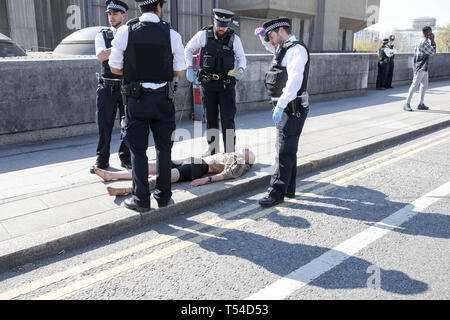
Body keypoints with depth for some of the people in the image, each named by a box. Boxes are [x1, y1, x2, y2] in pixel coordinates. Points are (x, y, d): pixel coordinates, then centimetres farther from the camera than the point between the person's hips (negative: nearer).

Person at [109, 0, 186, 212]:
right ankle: (163, 196, 21)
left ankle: (141, 199, 13)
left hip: (136, 99, -1)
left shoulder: (125, 32, -4)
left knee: (138, 150, 7)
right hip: (163, 98, 1)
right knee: (164, 148, 12)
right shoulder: (171, 35, -4)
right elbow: (179, 72, 1)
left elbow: (115, 68, 1)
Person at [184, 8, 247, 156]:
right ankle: (212, 150, 20)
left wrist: (241, 69, -9)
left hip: (226, 83, -1)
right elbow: (188, 49, 12)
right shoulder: (203, 35, -1)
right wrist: (189, 68, 0)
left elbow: (241, 57, 11)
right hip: (208, 82, 1)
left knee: (228, 118, -5)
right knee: (211, 118, 8)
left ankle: (230, 153, 1)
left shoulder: (234, 38, -1)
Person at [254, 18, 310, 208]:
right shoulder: (283, 48, 17)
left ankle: (277, 193, -3)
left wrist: (280, 106, -32)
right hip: (285, 108, 10)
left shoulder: (296, 49, -13)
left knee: (284, 151, -8)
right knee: (288, 149, 15)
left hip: (292, 108, -10)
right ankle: (289, 189, 26)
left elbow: (294, 80, -26)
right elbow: (271, 47, 41)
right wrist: (263, 36, 19)